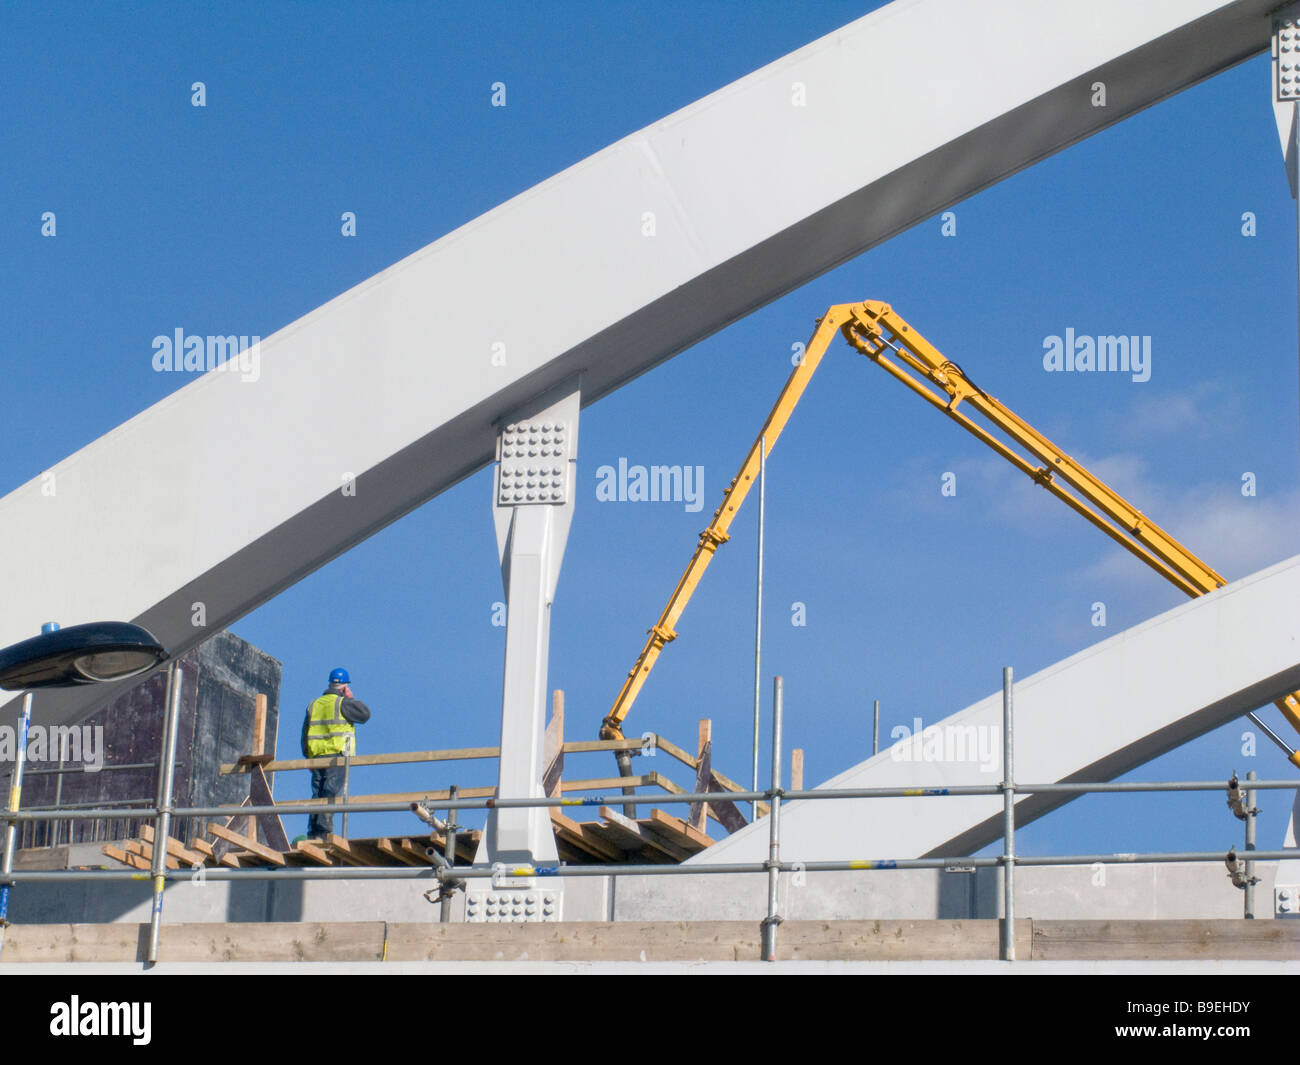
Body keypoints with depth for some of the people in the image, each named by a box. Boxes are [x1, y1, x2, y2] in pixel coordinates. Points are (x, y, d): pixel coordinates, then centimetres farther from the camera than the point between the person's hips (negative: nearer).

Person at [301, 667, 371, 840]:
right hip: (336, 755, -6)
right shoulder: (342, 703, -3)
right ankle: (323, 832, -17)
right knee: (331, 795, -9)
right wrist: (351, 698, 6)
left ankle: (313, 833, 0)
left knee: (317, 795, 6)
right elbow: (365, 714, -5)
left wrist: (307, 756, 21)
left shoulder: (313, 704, 18)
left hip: (316, 757, 6)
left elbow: (305, 733, 18)